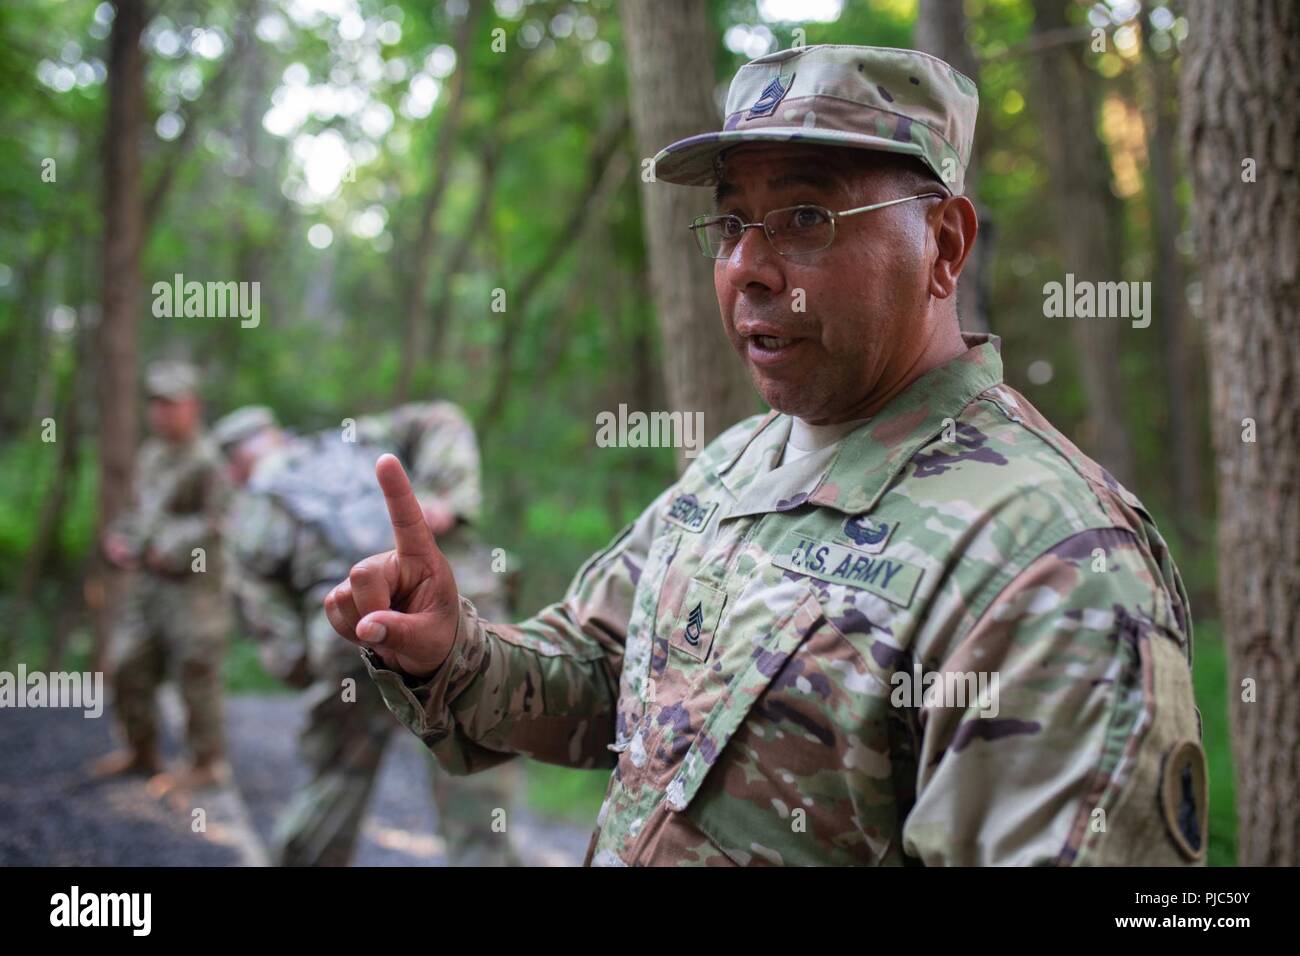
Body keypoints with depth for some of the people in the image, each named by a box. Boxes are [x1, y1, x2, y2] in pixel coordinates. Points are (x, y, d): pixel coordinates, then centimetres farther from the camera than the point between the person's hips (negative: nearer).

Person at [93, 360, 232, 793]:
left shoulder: (208, 461, -12)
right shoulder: (150, 456, 14)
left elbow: (217, 525, -17)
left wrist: (172, 551, -16)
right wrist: (119, 537, 8)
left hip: (192, 584, -8)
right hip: (145, 583, 8)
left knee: (194, 671, -4)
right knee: (128, 667, 10)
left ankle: (207, 762, 7)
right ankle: (141, 751, 25)